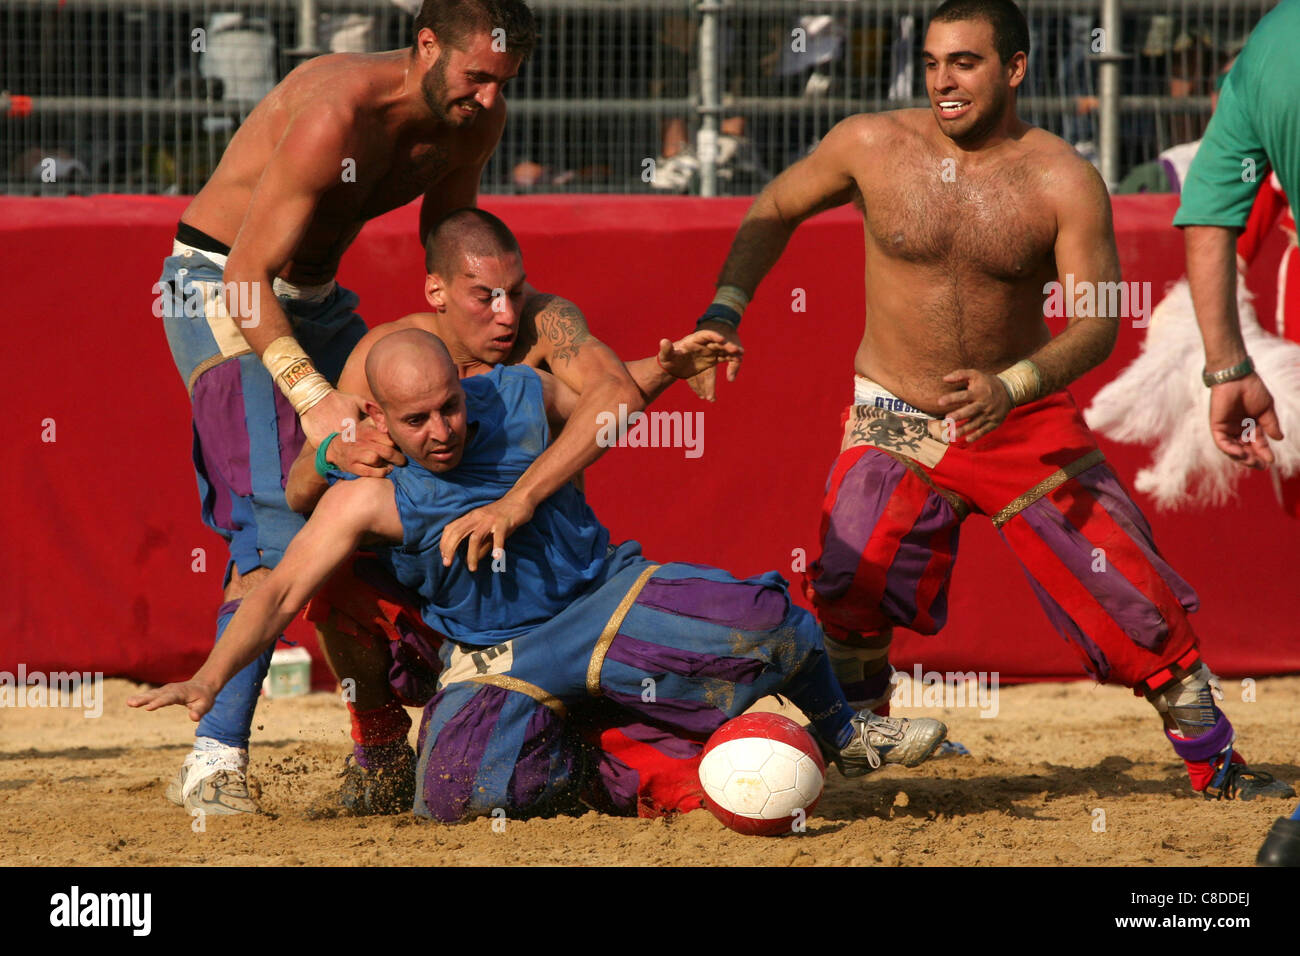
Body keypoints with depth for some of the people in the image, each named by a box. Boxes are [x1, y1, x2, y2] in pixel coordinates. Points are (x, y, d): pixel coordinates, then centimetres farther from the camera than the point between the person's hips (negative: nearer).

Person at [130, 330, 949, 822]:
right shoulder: (367, 499, -19)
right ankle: (577, 771, 6)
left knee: (767, 620, -19)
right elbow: (281, 593, -23)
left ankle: (843, 734, 16)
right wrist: (211, 679, -36)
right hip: (500, 659, -2)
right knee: (458, 793, -30)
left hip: (601, 593, 2)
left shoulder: (522, 395, -9)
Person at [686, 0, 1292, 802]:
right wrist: (723, 314, -4)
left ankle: (1217, 765, 11)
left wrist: (1012, 387, -35)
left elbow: (1098, 321, -18)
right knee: (846, 603, -17)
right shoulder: (872, 147, -9)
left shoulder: (1065, 182, -13)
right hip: (895, 427, 1)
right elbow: (775, 212, 8)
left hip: (1028, 425, 0)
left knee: (1136, 597, -4)